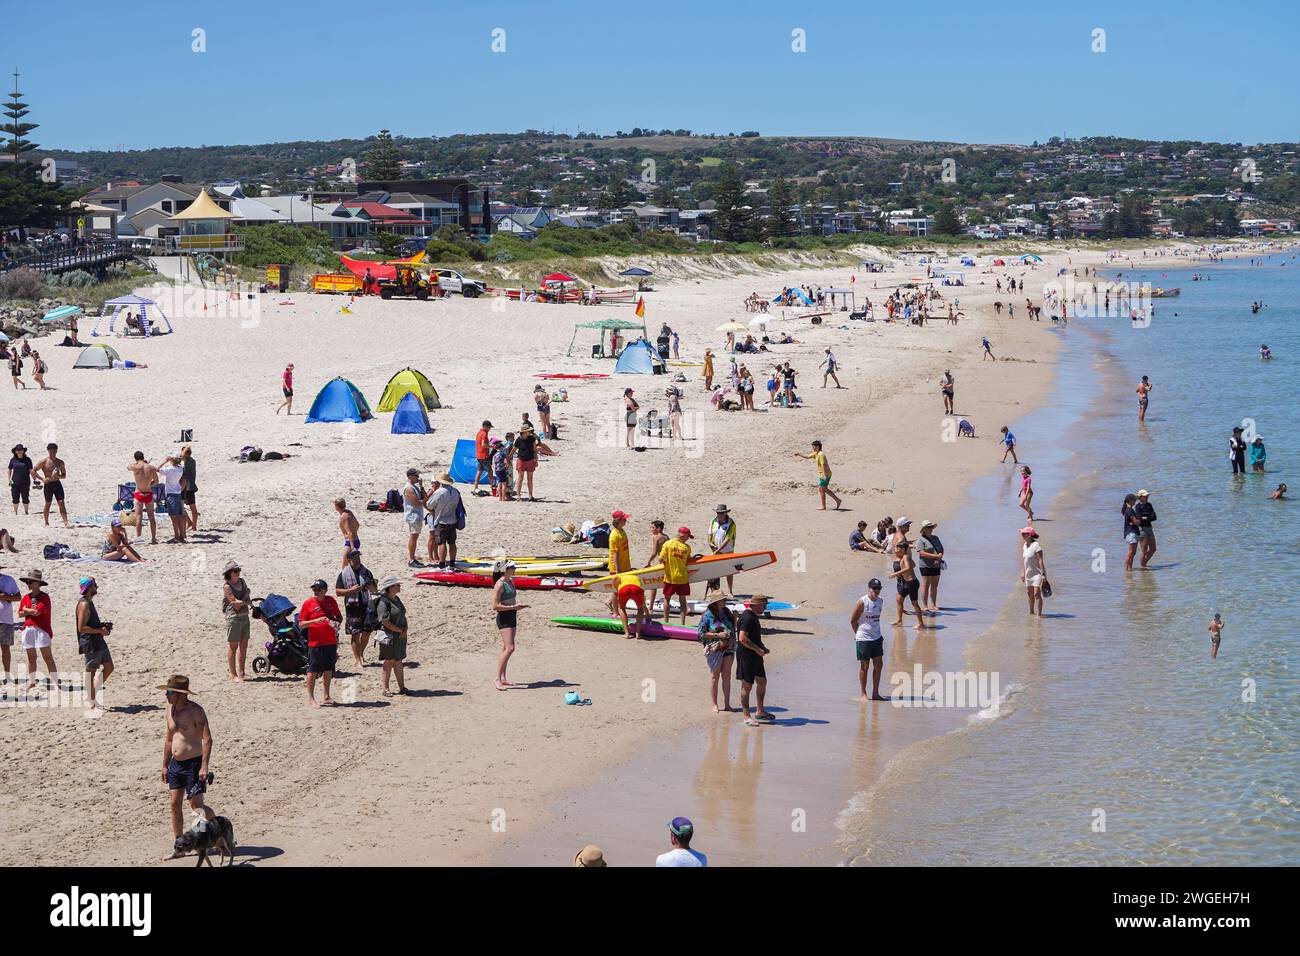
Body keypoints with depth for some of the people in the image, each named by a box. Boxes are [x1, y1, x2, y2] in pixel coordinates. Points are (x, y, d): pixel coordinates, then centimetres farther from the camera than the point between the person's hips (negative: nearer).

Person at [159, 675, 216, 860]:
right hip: (176, 763, 8)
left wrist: (204, 766, -27)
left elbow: (207, 739, -20)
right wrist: (165, 765, 19)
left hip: (194, 763, -8)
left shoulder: (195, 711, -16)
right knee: (174, 804, 5)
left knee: (196, 805, -6)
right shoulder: (170, 709, 8)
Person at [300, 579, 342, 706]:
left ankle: (326, 697, 21)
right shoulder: (308, 603, -4)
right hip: (315, 642, -4)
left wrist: (338, 622, -3)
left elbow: (339, 616, 19)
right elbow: (301, 623, -5)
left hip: (331, 642, 4)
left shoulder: (331, 601, 7)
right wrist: (315, 621, -19)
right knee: (312, 670, -1)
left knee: (328, 670, 11)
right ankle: (310, 698, 5)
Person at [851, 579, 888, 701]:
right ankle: (863, 694, 11)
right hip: (863, 639, -6)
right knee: (864, 666, 1)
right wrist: (858, 634, 3)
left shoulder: (880, 601, 5)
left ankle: (875, 694, 16)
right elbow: (853, 620, -6)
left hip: (877, 637, 6)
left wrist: (877, 632, 15)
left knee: (878, 665, 7)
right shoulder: (862, 602, -15)